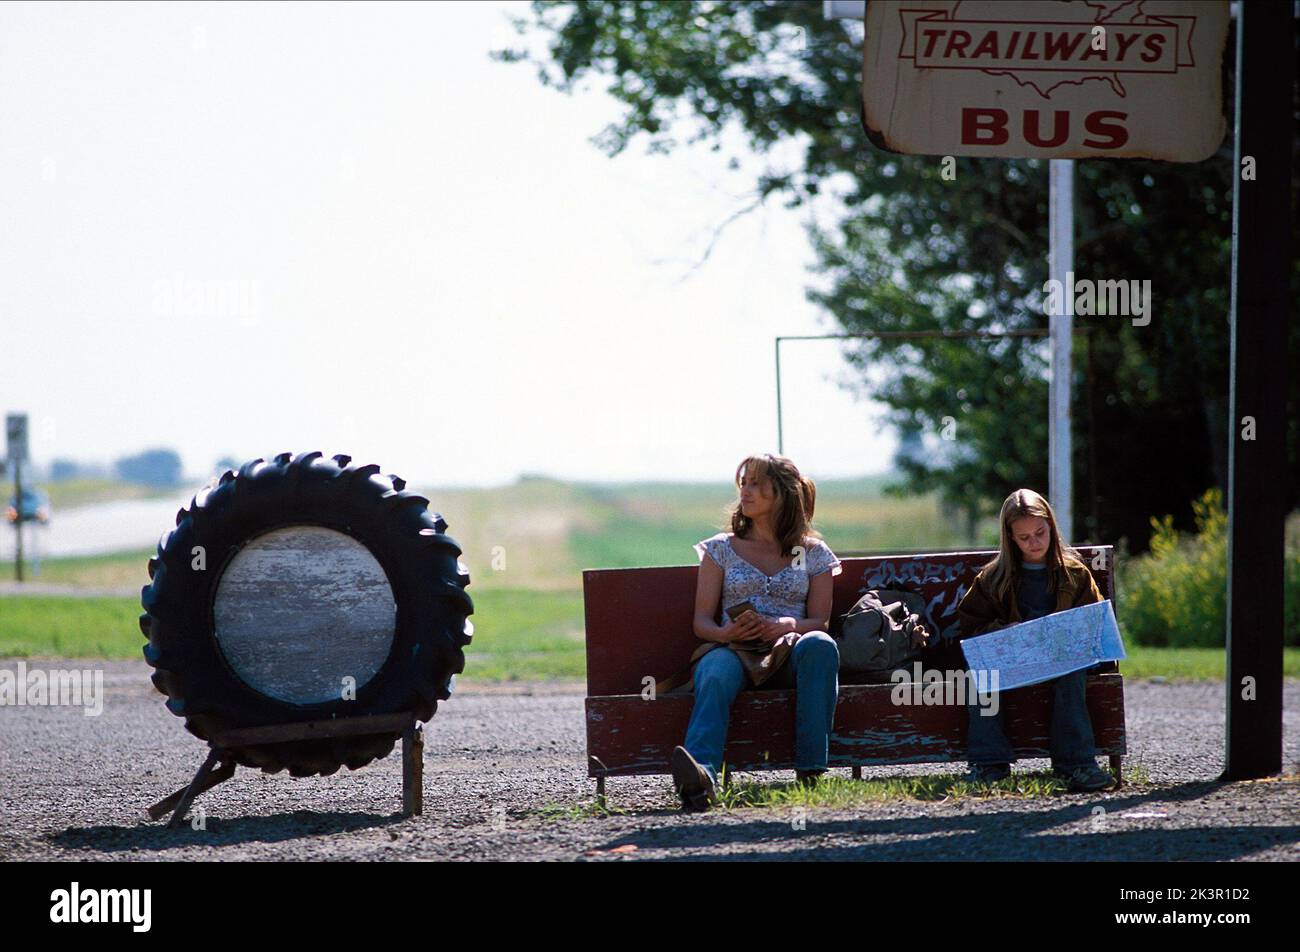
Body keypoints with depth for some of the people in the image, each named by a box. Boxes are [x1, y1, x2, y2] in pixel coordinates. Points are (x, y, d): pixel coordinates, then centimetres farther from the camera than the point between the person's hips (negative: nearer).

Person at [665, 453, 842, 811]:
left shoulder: (813, 553, 19)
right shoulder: (721, 548, 20)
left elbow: (820, 621, 10)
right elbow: (702, 620, 13)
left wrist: (786, 626, -14)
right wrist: (725, 633, -12)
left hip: (789, 651, 0)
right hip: (732, 649, 0)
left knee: (819, 645, -37)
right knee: (716, 676, -39)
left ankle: (811, 774, -41)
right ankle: (700, 778, -67)